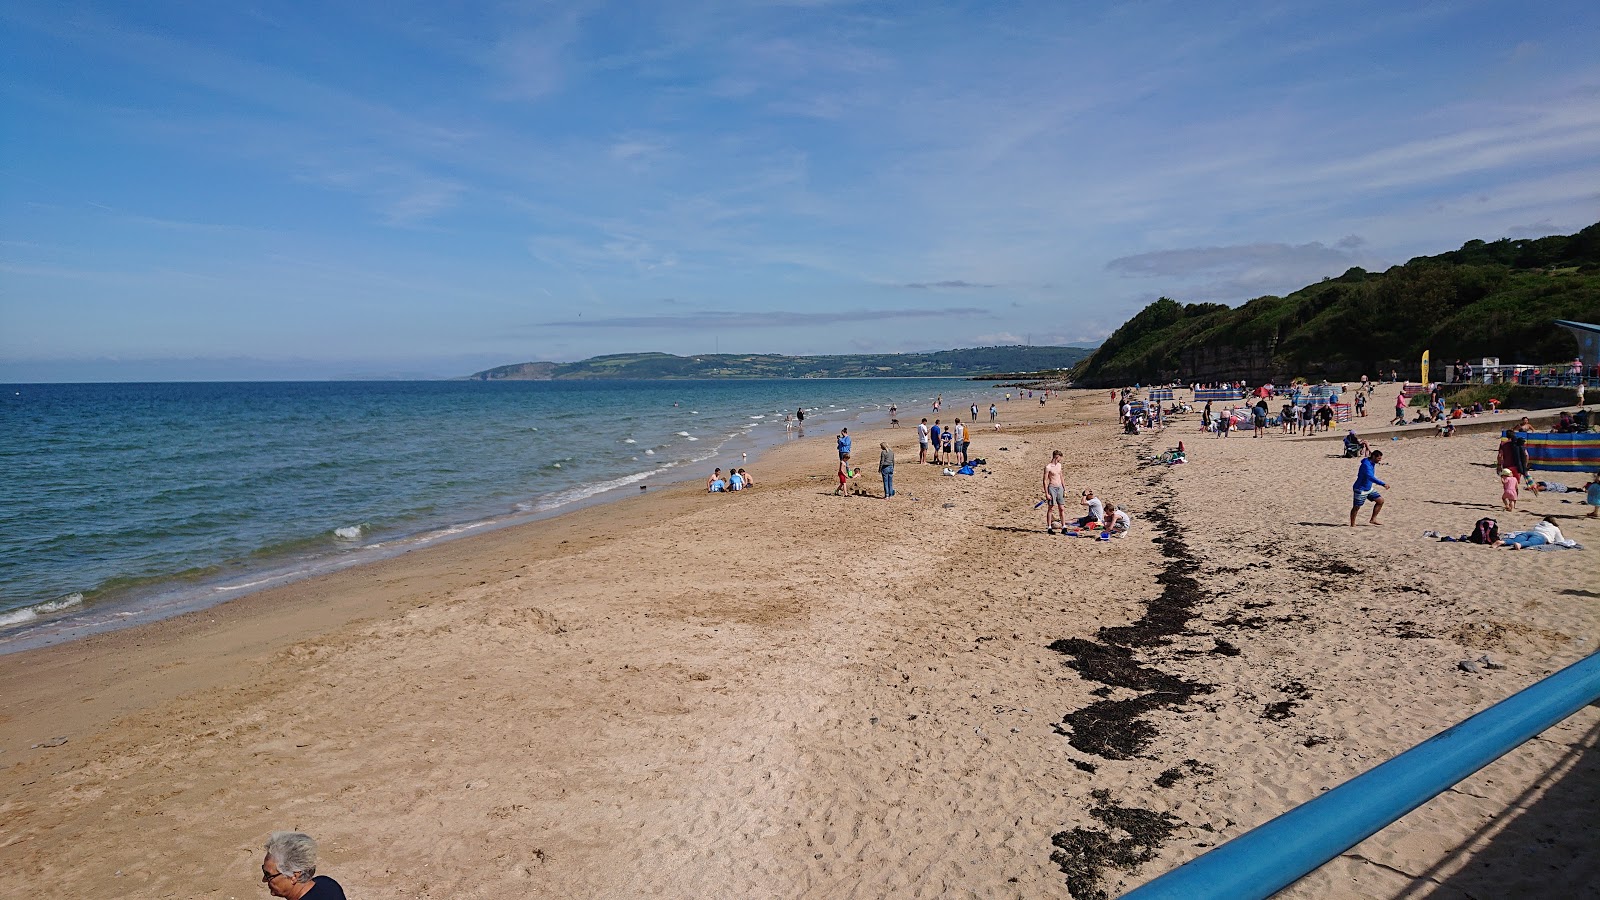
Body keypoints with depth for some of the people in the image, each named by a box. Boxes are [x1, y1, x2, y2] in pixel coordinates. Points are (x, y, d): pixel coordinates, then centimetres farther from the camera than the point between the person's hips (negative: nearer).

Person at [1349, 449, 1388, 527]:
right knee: (1356, 507, 1)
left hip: (1369, 488, 9)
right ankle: (1352, 525, 11)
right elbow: (1371, 477, -41)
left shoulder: (1372, 463, 3)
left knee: (1380, 500, 6)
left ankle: (1373, 519, 14)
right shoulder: (1366, 465, -27)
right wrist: (1383, 484, -46)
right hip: (1360, 490, -9)